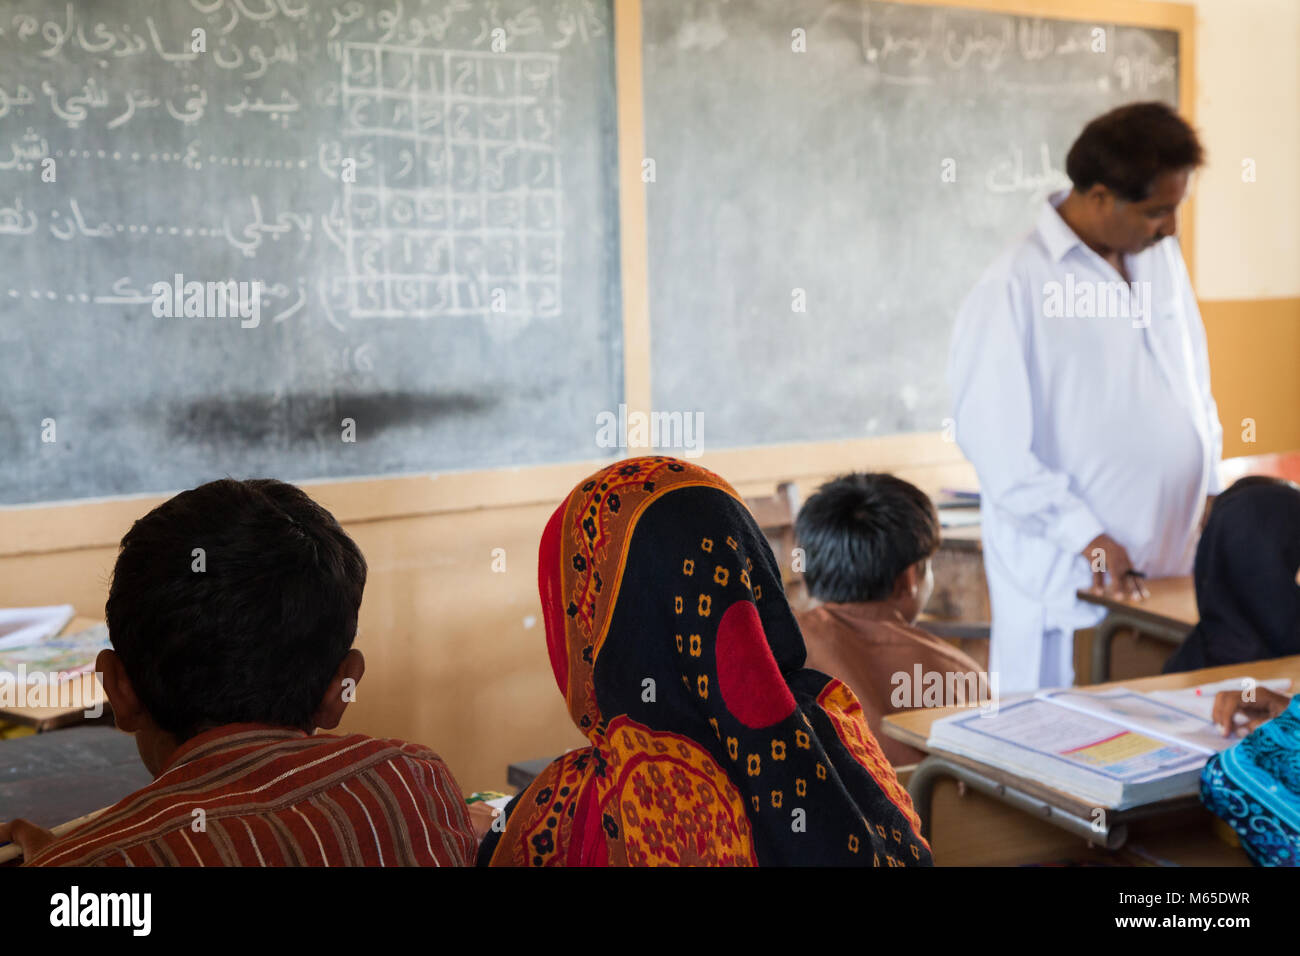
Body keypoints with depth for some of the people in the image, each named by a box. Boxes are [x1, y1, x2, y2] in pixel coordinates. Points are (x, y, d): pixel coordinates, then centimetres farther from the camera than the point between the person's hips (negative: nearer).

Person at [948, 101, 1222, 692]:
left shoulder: (1161, 256, 12)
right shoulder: (1015, 285, -13)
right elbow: (991, 438, -15)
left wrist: (1211, 487, 13)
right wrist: (1085, 536, -17)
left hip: (1175, 569, 7)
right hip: (1071, 581, -6)